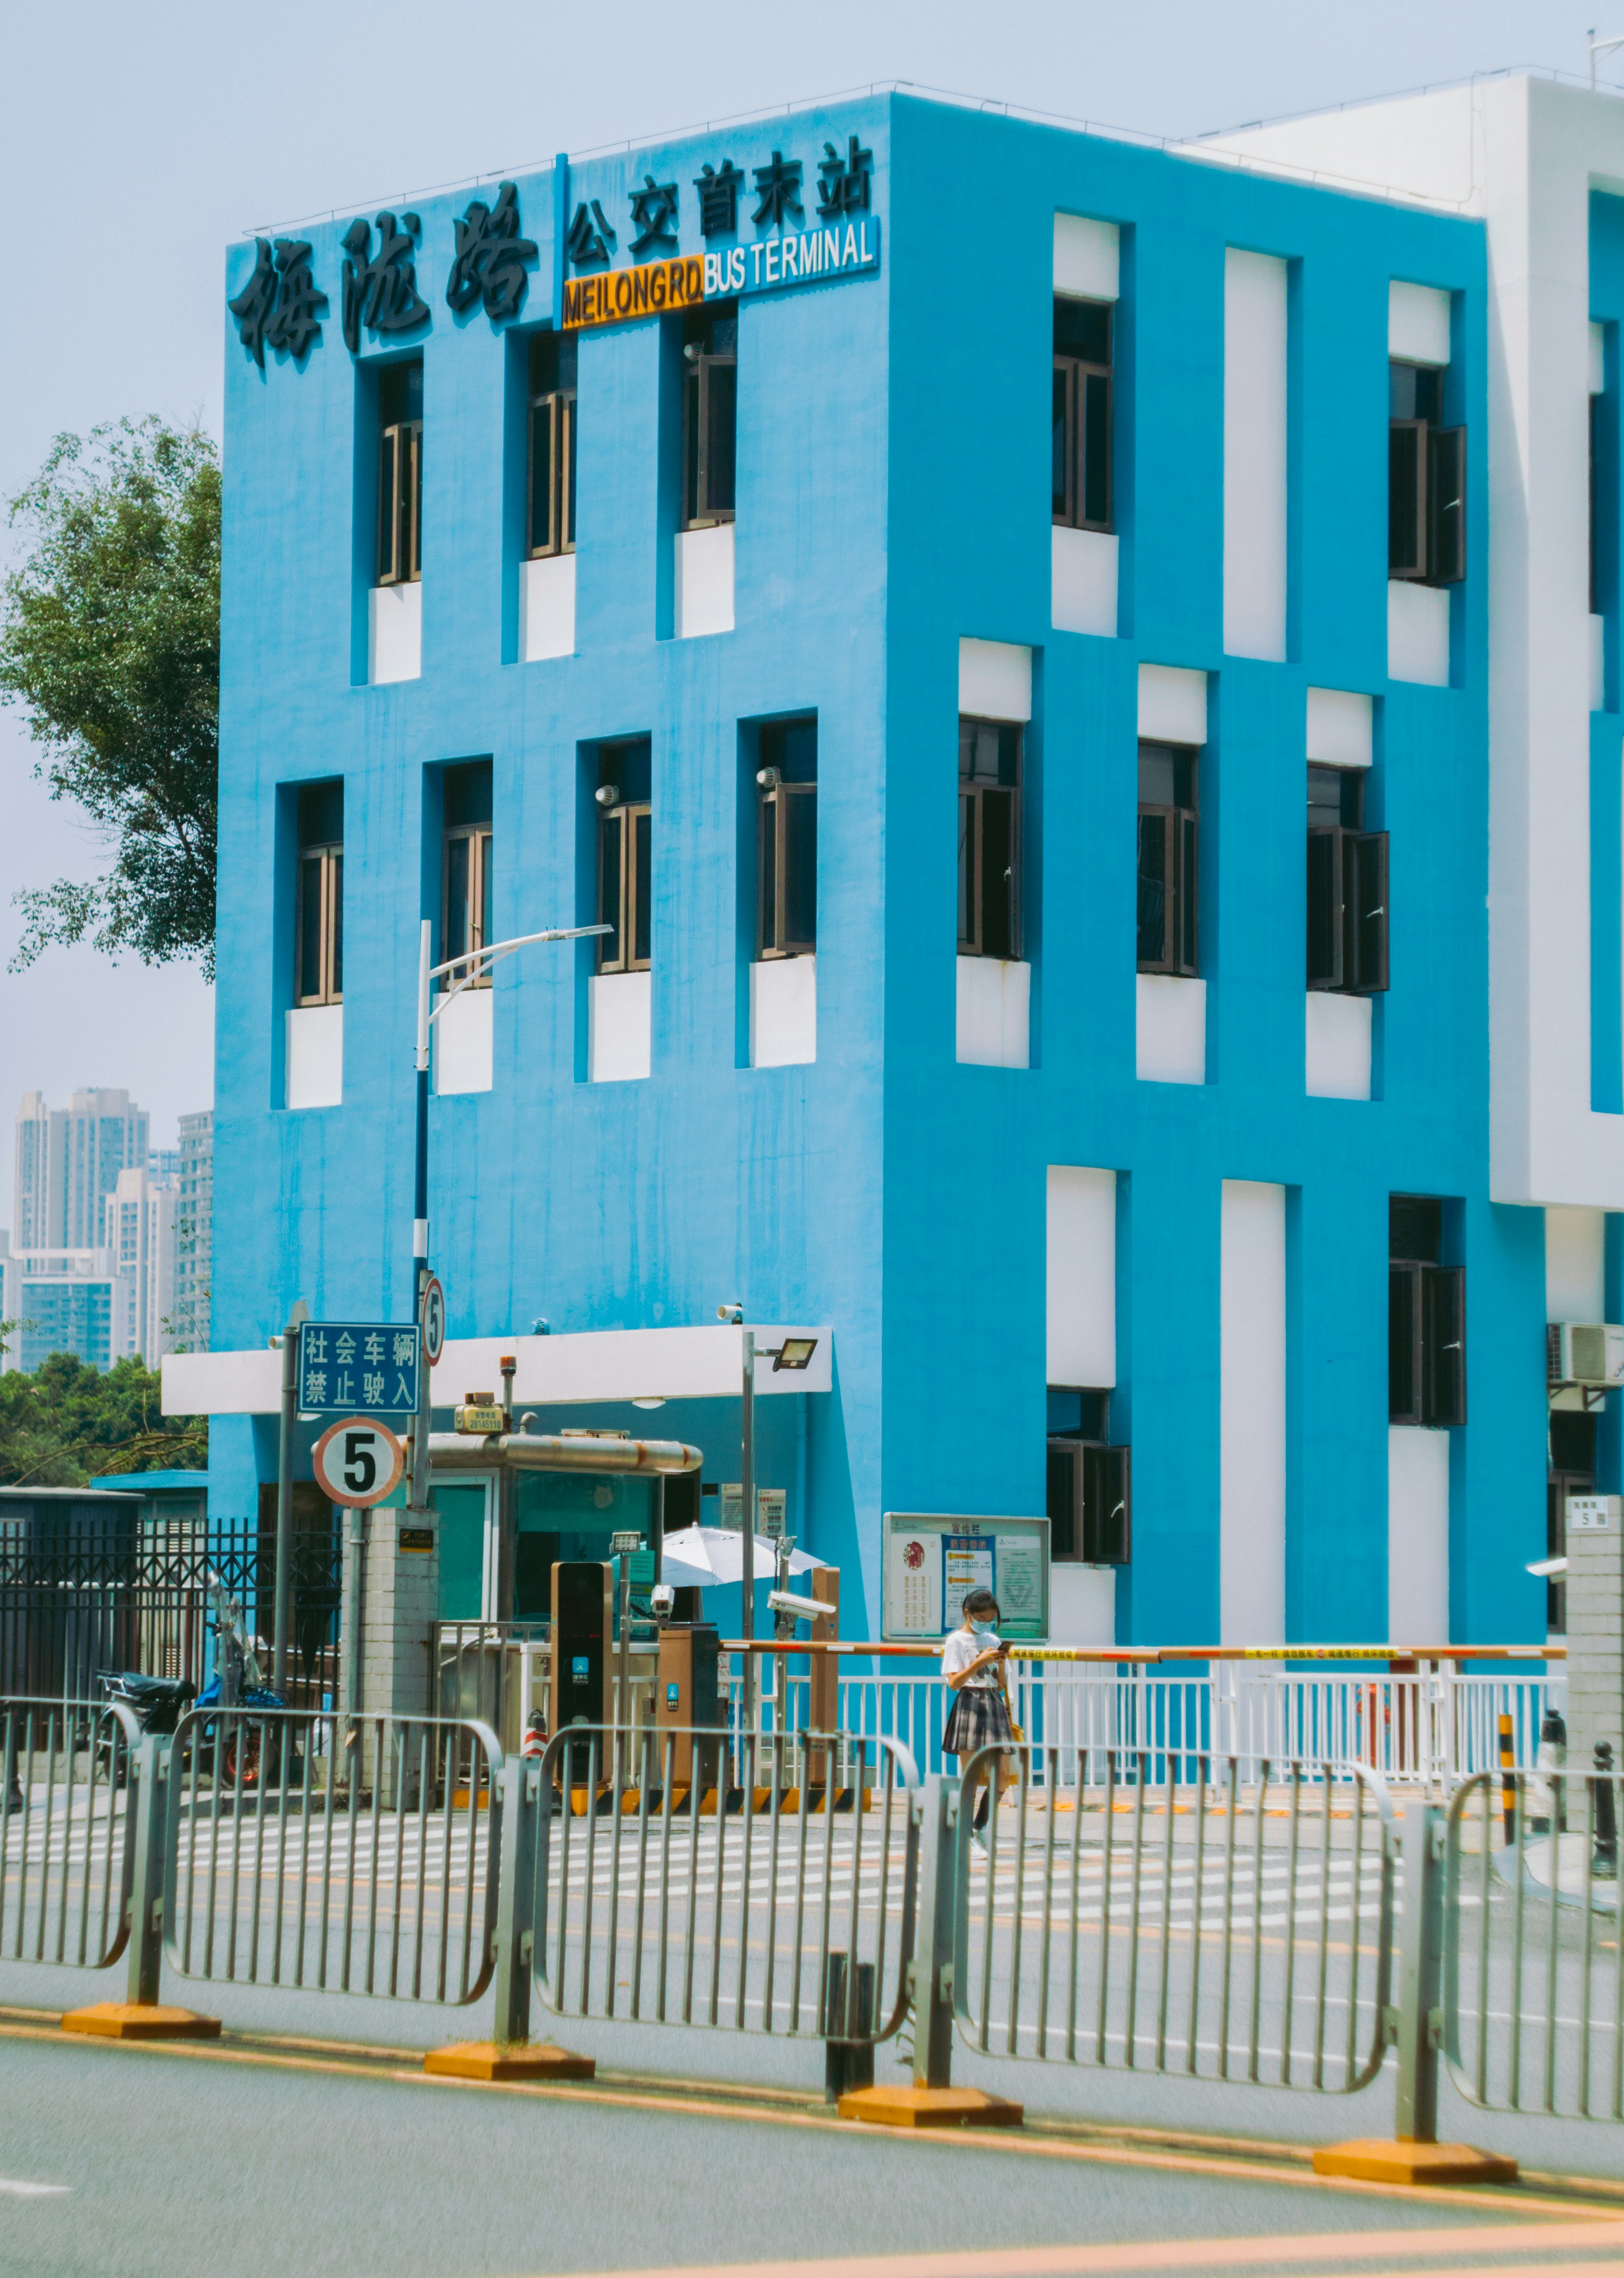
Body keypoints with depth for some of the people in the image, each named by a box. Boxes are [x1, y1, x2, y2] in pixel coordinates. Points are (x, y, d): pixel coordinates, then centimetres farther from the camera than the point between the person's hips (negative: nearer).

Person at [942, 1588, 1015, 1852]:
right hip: (969, 1704, -5)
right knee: (971, 1777, -5)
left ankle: (979, 1827, 19)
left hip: (995, 1704, 5)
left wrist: (1002, 1662, -2)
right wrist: (979, 1662, -18)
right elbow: (953, 1683, -10)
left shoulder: (994, 1641, 14)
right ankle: (967, 1836, 1)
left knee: (999, 1777, 1)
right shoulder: (957, 1641, -2)